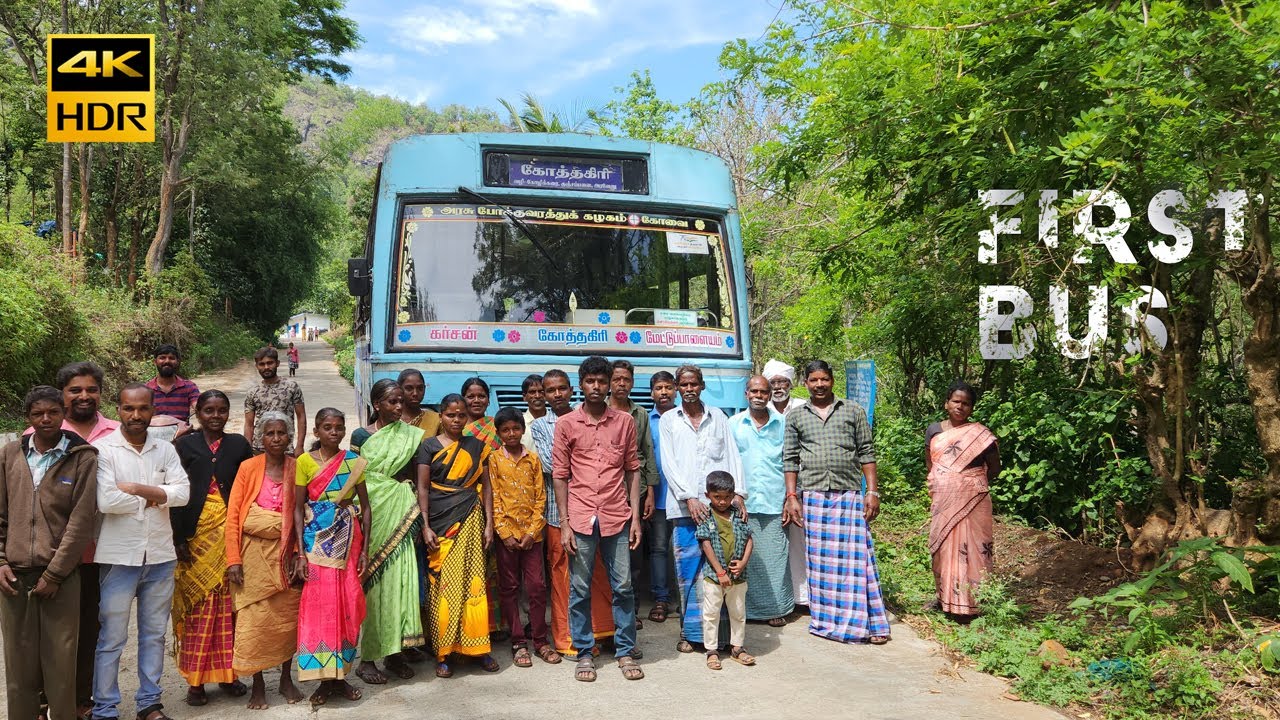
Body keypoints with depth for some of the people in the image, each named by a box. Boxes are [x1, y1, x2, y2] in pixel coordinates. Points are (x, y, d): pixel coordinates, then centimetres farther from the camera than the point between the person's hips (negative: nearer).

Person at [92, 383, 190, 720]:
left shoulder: (165, 450, 6)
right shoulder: (102, 449, -7)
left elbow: (183, 493, -7)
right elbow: (106, 500, -19)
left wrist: (136, 488, -15)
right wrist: (153, 499, -7)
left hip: (161, 556, 4)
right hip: (118, 557, -4)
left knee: (154, 634, 14)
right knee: (111, 639, 4)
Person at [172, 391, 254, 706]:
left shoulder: (239, 444, 7)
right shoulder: (185, 445, 4)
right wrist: (179, 539, -6)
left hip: (230, 533, 1)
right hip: (196, 534, -1)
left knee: (229, 606, 3)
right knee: (198, 607, 0)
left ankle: (227, 673, 15)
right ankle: (195, 680, 9)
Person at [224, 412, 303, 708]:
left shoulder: (296, 469, 1)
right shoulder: (249, 467, -5)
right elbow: (233, 514, -5)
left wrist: (298, 552, -4)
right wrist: (233, 560, -9)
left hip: (285, 552, 2)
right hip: (254, 552, -2)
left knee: (288, 616, 7)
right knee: (254, 619, 1)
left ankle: (286, 678, 24)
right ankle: (257, 684, 16)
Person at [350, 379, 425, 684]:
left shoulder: (411, 436, 8)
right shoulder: (361, 436, 0)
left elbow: (416, 476, 11)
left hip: (401, 515, 3)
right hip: (373, 513, -2)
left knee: (399, 579, 1)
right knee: (373, 582, -1)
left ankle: (394, 652, 12)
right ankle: (367, 658, 9)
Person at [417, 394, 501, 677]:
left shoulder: (476, 446, 10)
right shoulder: (429, 447, 4)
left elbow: (486, 486, 10)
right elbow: (422, 488, 0)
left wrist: (489, 524, 3)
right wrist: (425, 527, -8)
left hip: (470, 521, 2)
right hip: (440, 523, -2)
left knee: (473, 582, -1)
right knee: (442, 585, -2)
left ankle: (477, 647, 9)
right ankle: (443, 653, 6)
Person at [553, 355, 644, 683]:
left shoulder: (625, 421, 6)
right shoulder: (566, 424, 2)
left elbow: (632, 470, 8)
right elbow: (559, 475, 2)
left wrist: (635, 517, 2)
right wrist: (564, 524, -3)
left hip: (618, 518, 1)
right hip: (580, 519, -1)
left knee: (623, 587, 6)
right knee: (580, 589, 6)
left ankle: (625, 651, 19)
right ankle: (584, 653, 19)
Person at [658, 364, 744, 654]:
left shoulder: (717, 417, 14)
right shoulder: (668, 420, 9)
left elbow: (732, 456, 9)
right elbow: (668, 464, 1)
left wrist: (738, 493, -4)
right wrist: (689, 497, -11)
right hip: (684, 507, -1)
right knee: (689, 570, 0)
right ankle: (691, 631, 10)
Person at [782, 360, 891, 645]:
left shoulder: (853, 411, 8)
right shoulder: (796, 416, 10)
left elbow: (866, 453, 6)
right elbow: (790, 459, 9)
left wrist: (872, 492, -1)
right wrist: (792, 497, 2)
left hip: (849, 495, -1)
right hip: (813, 496, 1)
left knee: (855, 557, -3)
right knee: (819, 559, 5)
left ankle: (869, 622, 5)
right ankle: (826, 619, 15)